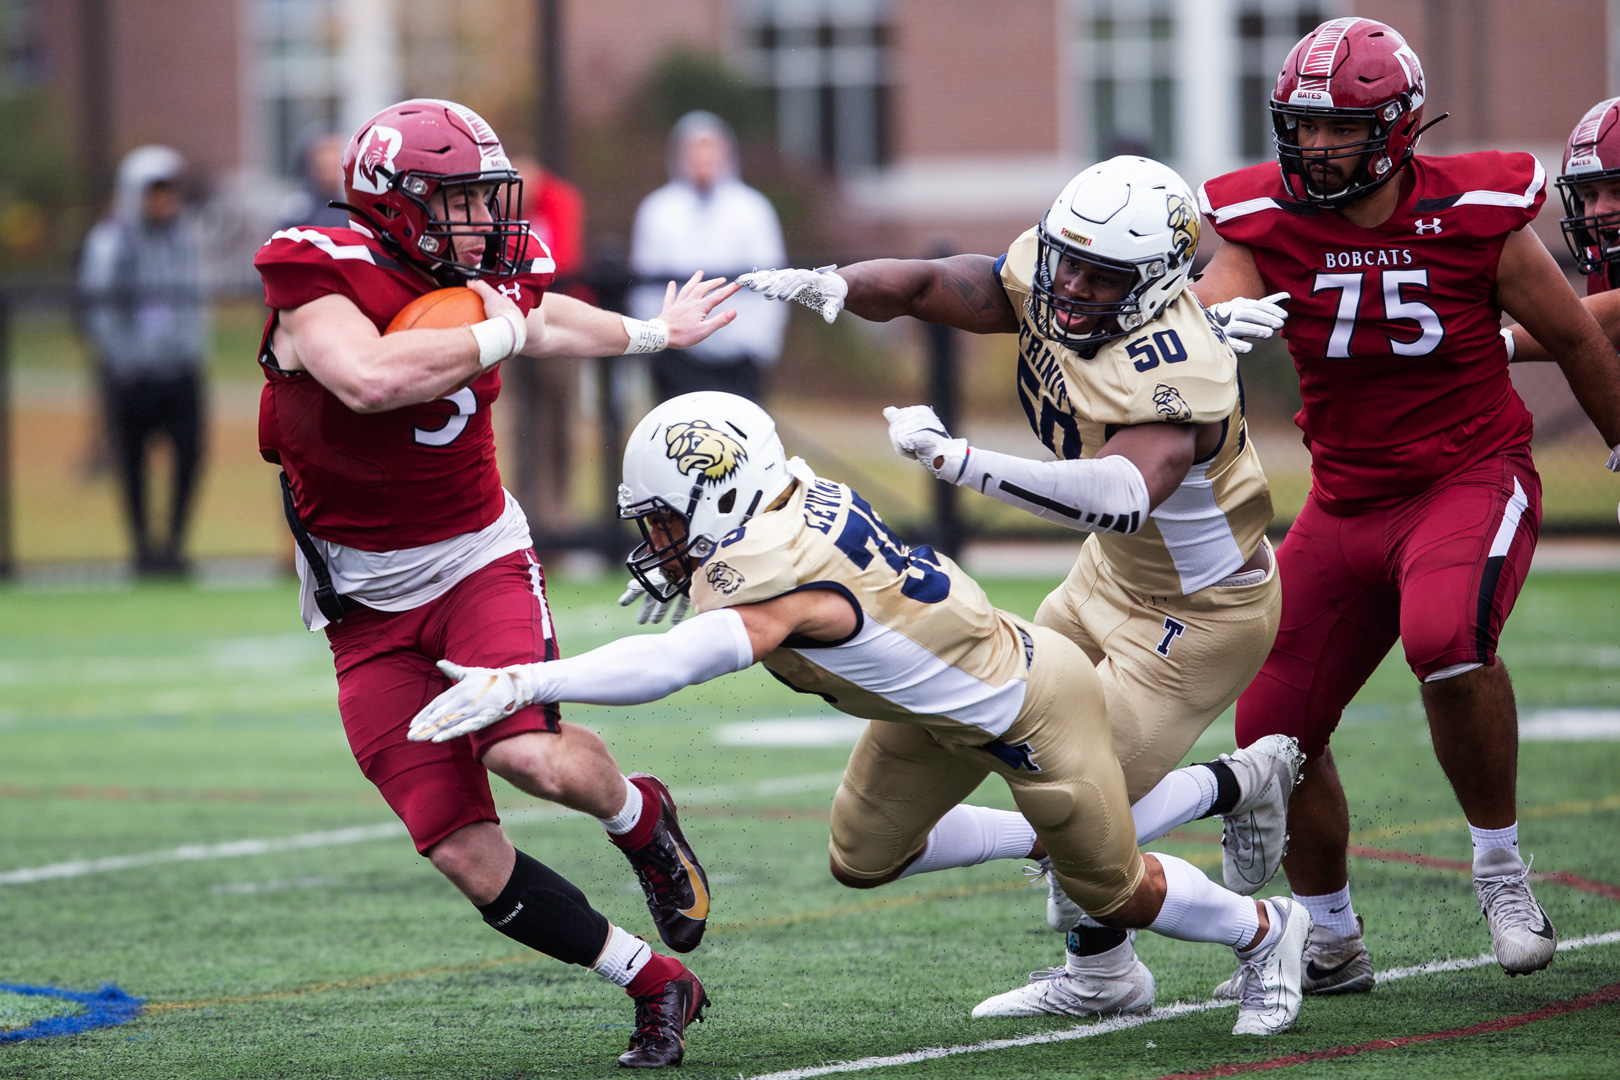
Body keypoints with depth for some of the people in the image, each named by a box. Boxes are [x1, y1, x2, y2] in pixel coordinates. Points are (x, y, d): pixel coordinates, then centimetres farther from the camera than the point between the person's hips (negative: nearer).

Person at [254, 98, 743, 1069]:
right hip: (369, 604, -2)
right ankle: (657, 985, 8)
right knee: (469, 858, -9)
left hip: (482, 560, 2)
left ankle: (639, 816, 6)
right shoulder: (322, 280, -19)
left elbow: (542, 322, 26)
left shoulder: (492, 278, 0)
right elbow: (371, 379, -40)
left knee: (531, 754, -28)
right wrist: (494, 336, -26)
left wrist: (653, 334, 42)